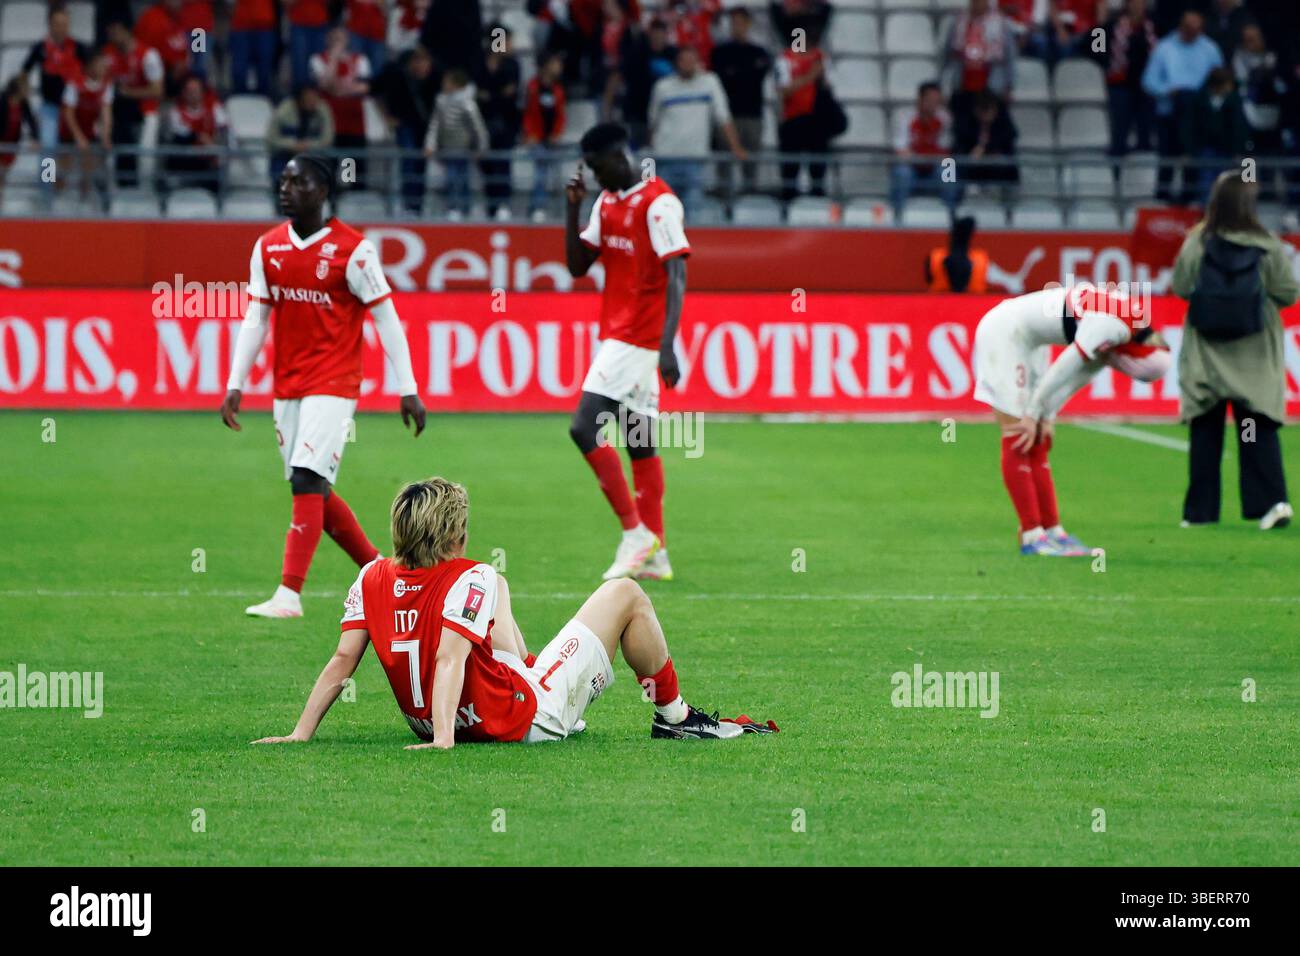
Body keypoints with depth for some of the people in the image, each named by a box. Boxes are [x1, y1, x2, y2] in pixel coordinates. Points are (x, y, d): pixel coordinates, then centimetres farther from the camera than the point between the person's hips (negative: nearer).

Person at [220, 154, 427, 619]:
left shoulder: (353, 249, -10)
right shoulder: (267, 248, 6)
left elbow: (386, 319, -8)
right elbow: (255, 320, 10)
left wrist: (408, 390, -10)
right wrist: (235, 386, 3)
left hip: (334, 386, -7)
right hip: (288, 387, 7)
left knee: (307, 481, -17)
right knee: (314, 492, 9)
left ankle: (289, 594, -19)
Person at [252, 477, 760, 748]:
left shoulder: (372, 579, -7)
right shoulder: (471, 578, -23)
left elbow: (343, 660, -12)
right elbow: (449, 658, -34)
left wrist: (302, 732, -11)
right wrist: (443, 738, -40)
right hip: (529, 719, -7)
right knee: (625, 594, 7)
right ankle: (674, 716, 24)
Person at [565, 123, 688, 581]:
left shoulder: (658, 203, -14)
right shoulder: (607, 203, 13)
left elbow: (676, 276, -19)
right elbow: (577, 266, 15)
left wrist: (667, 346, -27)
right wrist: (572, 208, 2)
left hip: (638, 338, -9)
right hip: (613, 334, 9)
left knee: (584, 427, -15)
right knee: (639, 441, 9)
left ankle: (635, 531, -10)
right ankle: (655, 554, 11)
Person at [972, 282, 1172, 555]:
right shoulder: (1113, 328, -26)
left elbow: (1079, 375, 10)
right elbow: (1062, 370, -19)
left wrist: (1045, 416, 9)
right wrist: (1034, 415, -8)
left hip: (1025, 339, 10)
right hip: (1004, 334, -10)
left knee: (1038, 444, 10)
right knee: (1018, 443, -8)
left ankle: (1052, 529, 12)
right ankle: (1032, 535, -7)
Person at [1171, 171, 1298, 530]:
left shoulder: (1196, 245, -10)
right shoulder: (1268, 247, -10)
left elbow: (1180, 287, -1)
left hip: (1206, 356, 1)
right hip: (1256, 354, 0)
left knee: (1205, 431, 9)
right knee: (1260, 426, 4)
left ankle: (1200, 510, 9)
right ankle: (1270, 499, -12)